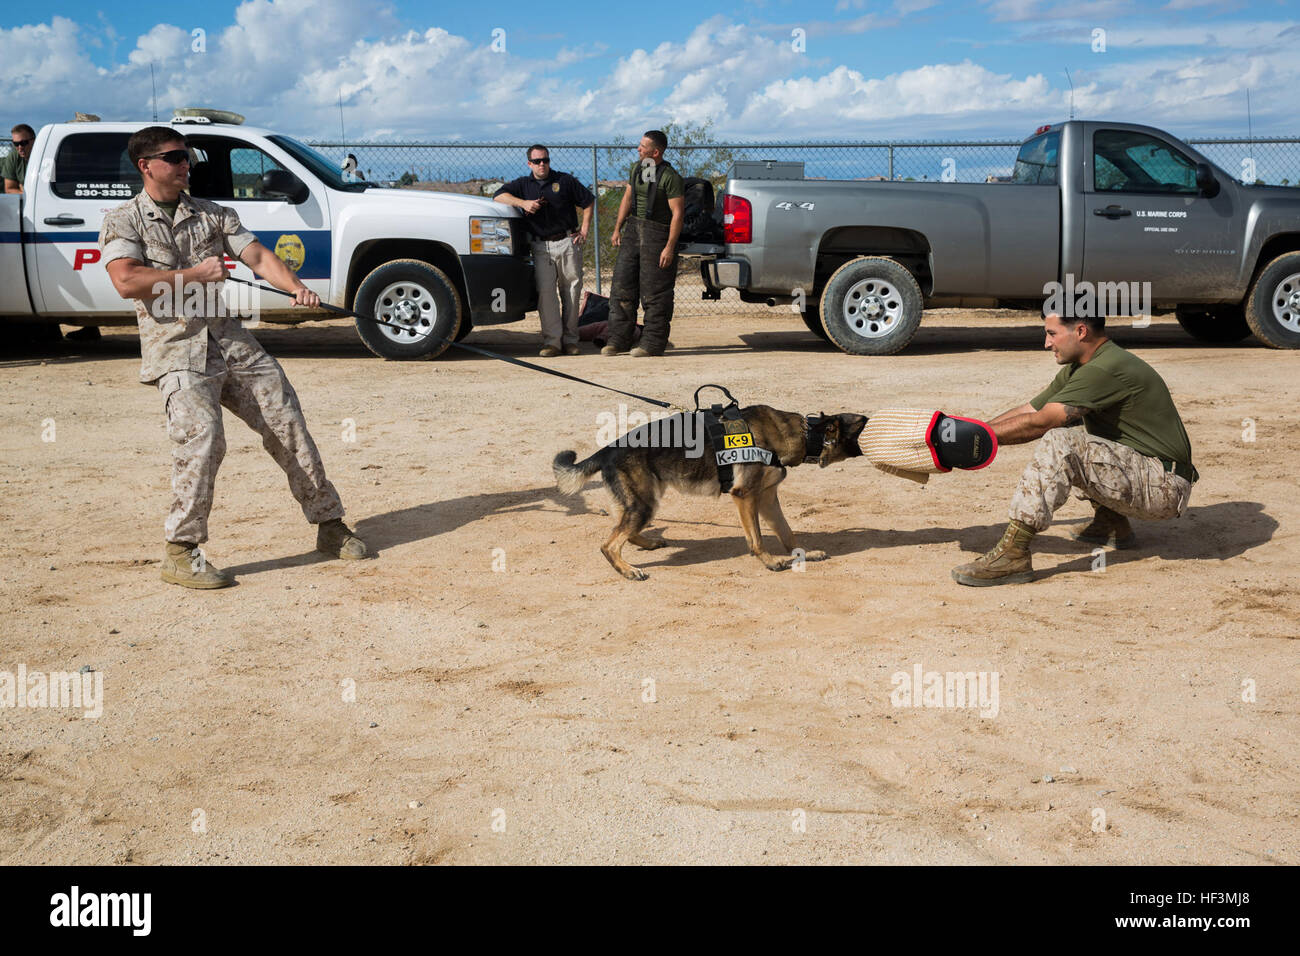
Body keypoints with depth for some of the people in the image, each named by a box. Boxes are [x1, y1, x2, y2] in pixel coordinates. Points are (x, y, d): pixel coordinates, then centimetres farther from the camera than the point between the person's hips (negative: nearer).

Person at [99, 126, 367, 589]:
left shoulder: (213, 214, 14)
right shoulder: (122, 222, 3)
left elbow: (258, 255, 3)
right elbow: (126, 281, -13)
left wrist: (295, 287, -15)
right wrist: (196, 274, -10)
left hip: (231, 339, 5)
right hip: (177, 350, -5)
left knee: (288, 426, 3)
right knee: (202, 436, -23)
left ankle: (330, 524, 16)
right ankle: (180, 553, -13)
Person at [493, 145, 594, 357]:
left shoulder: (565, 181, 8)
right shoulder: (523, 184, 12)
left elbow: (589, 201, 13)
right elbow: (498, 196, 2)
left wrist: (584, 229, 4)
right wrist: (523, 203, -13)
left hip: (567, 243, -1)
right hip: (541, 247, 1)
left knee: (571, 291, 1)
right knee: (545, 291, -10)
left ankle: (570, 339, 7)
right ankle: (552, 341, -10)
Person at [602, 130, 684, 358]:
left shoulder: (670, 177, -13)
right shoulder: (636, 169, 10)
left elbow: (677, 213, -14)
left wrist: (670, 247, -19)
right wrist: (618, 228, 15)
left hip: (657, 233, -7)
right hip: (632, 229, 7)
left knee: (655, 292, -3)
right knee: (622, 284, 5)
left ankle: (653, 343, 5)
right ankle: (618, 339, 11)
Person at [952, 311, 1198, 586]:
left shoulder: (1106, 369, -19)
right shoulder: (1077, 369, 11)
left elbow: (1039, 423, -23)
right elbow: (1029, 410, 12)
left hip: (1165, 488, -10)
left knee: (1059, 443, -26)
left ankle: (1012, 555, -29)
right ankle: (1112, 522, 17)